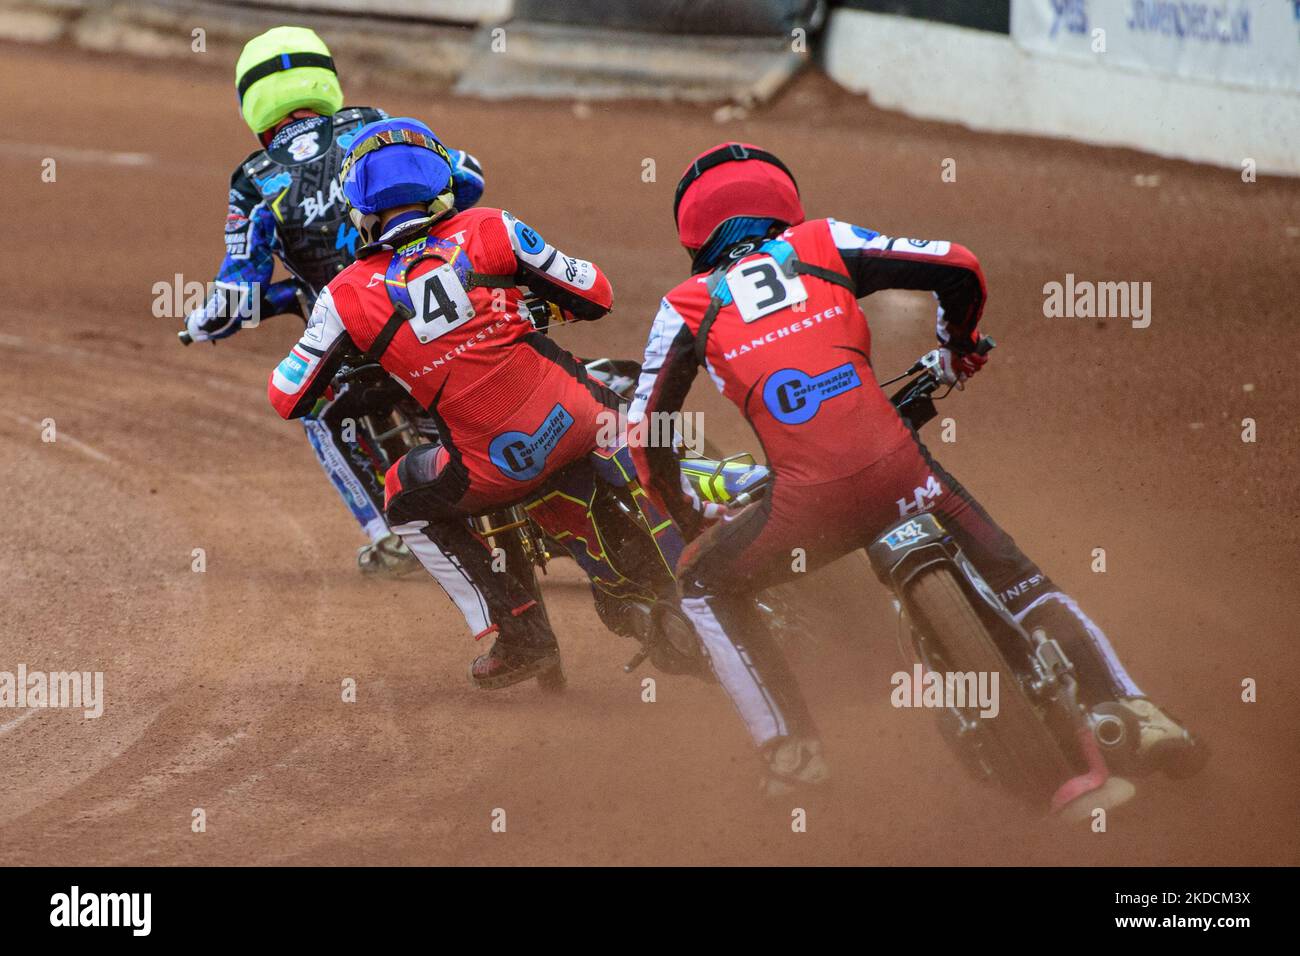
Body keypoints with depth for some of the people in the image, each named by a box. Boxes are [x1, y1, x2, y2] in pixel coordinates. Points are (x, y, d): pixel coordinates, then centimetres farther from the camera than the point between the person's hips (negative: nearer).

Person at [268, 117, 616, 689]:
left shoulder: (349, 296, -1)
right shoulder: (488, 232, 0)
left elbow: (288, 398, 6)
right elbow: (594, 296, 6)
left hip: (497, 468, -2)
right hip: (576, 422, 2)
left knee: (411, 506, 28)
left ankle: (520, 636, 20)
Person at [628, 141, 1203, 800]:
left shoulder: (687, 308, 16)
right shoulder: (821, 246, 17)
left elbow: (645, 436, 16)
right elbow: (958, 267, 13)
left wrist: (684, 515, 33)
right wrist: (957, 347, 33)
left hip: (810, 502, -2)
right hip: (900, 471, 2)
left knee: (703, 583, 23)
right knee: (1016, 579, 21)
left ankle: (790, 751, 13)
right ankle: (1134, 715, 13)